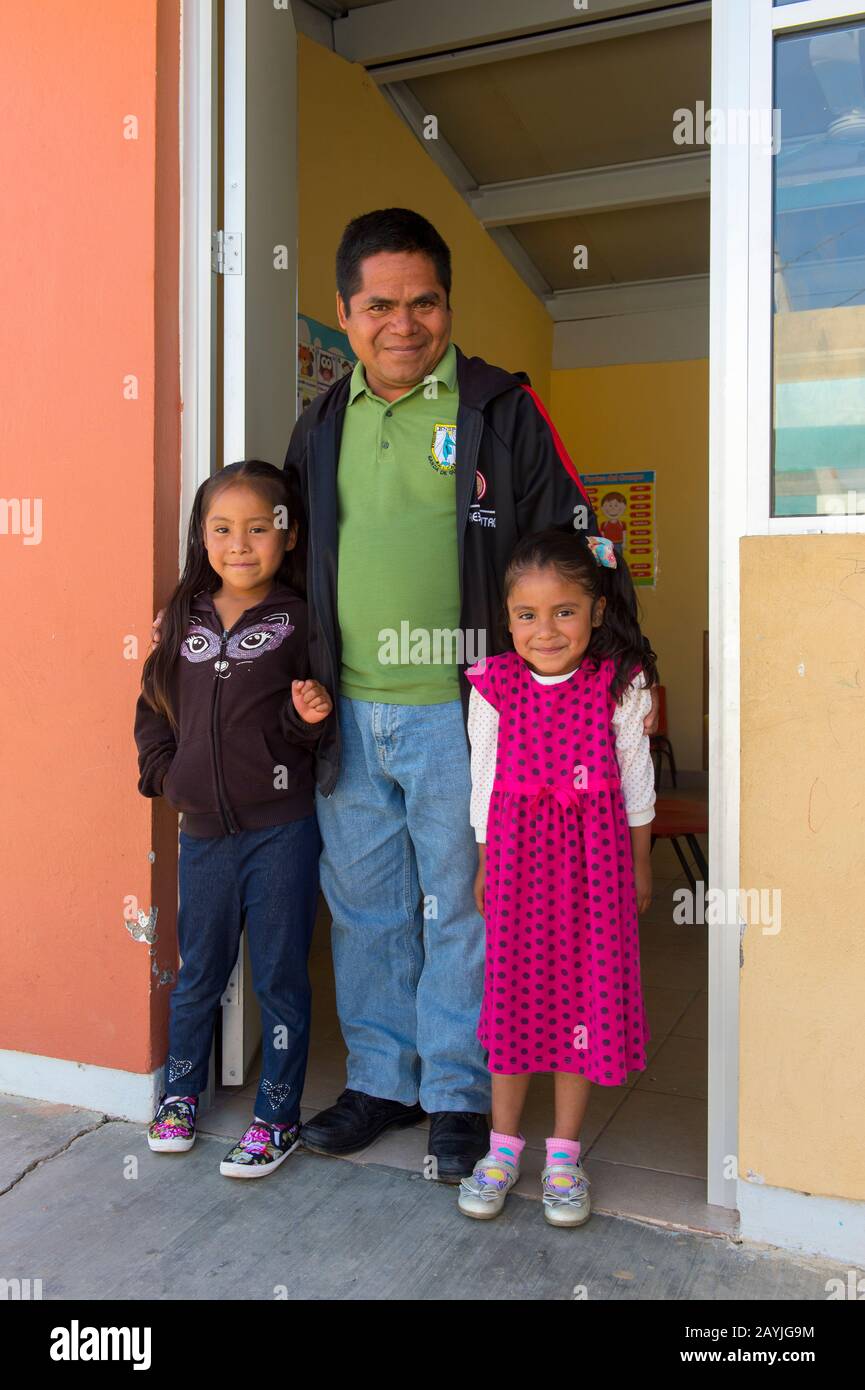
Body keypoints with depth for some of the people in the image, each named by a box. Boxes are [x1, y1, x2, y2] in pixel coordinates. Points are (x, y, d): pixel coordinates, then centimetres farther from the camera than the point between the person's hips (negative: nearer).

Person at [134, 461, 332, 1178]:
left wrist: (310, 715, -23)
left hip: (282, 829, -3)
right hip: (203, 830, 4)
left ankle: (278, 1118, 25)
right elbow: (154, 705, 14)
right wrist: (164, 770, 2)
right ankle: (180, 1091, 42)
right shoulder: (183, 619, 5)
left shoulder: (298, 620, -6)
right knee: (198, 974, 19)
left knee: (281, 977, 8)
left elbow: (309, 724, -2)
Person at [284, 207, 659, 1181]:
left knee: (460, 909, 6)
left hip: (457, 713, -4)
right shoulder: (322, 427, 12)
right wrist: (303, 683, 10)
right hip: (347, 715, 5)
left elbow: (574, 546, 1)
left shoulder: (502, 410, -1)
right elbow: (295, 561, 19)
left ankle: (459, 1096, 23)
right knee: (365, 906, 14)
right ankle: (381, 1081, 31)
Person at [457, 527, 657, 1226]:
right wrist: (486, 862, 9)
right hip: (517, 854, 1)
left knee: (586, 996, 6)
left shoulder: (619, 685, -5)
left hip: (594, 858, -1)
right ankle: (504, 1145, 28)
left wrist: (639, 864, 8)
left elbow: (636, 780, 3)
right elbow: (484, 780, 5)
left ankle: (564, 1155, 25)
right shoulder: (495, 688, -3)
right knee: (513, 994, 9)